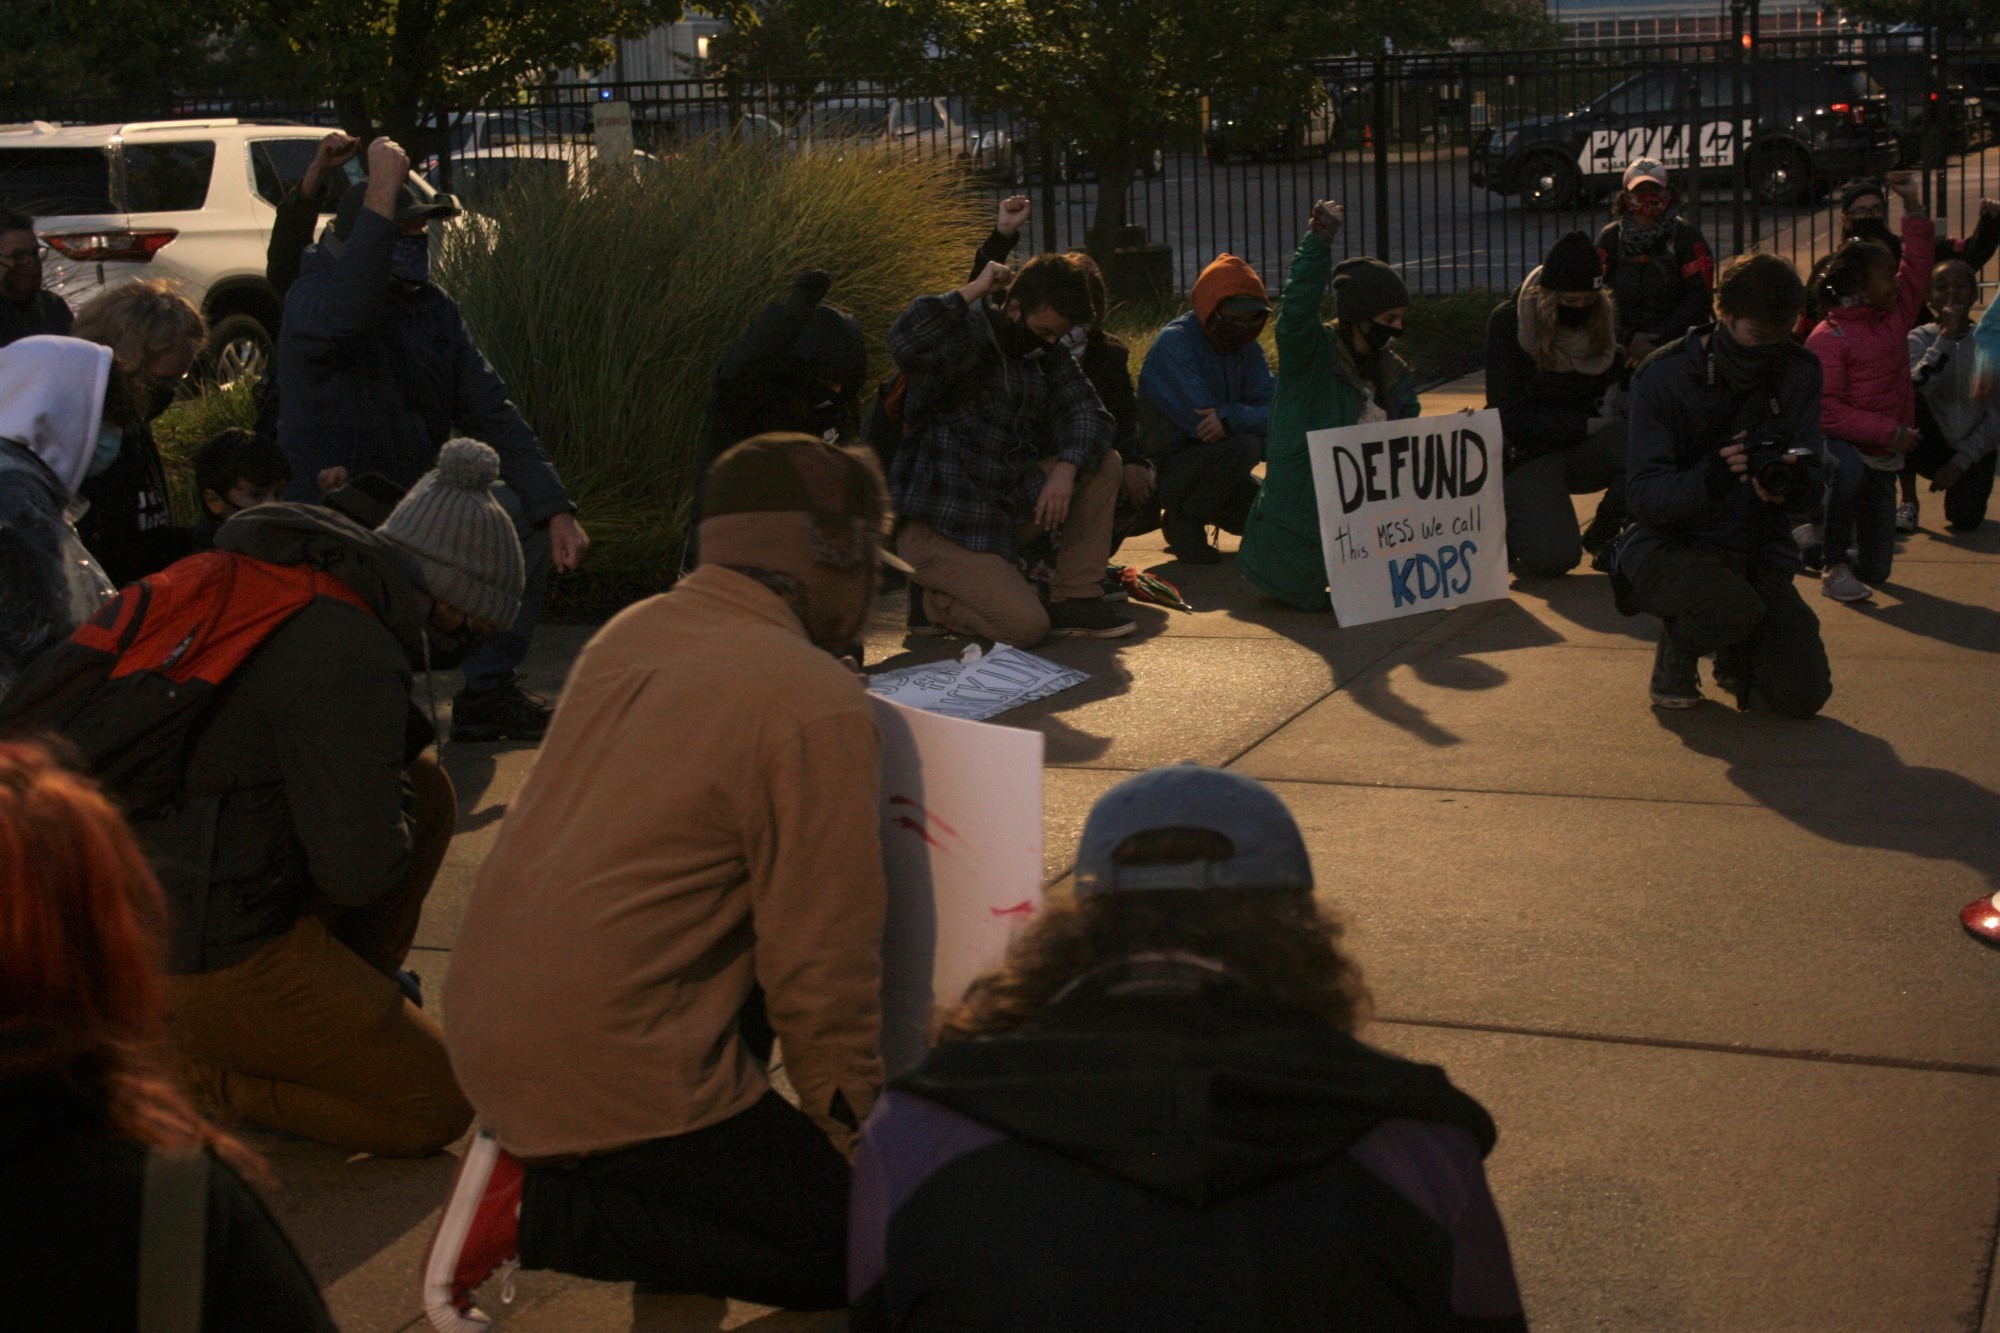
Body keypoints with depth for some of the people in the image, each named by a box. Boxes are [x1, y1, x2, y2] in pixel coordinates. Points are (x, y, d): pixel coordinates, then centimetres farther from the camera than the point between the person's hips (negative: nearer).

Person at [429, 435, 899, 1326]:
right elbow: (826, 966, -13)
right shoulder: (817, 705, -16)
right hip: (609, 1070, -9)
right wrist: (854, 1130, 3)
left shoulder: (630, 633, 8)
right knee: (850, 1251, 2)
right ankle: (537, 1209, -6)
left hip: (485, 1028, 9)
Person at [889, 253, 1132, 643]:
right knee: (1027, 626, -21)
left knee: (1105, 464, -2)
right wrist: (974, 289, -27)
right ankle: (932, 599, 7)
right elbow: (906, 344, -37)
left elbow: (1086, 411, 2)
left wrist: (1066, 468, -18)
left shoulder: (1045, 352, 9)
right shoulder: (965, 337, -15)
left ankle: (1075, 599, 1)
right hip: (940, 524, -8)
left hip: (1008, 504, 8)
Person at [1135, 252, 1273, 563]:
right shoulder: (1174, 343, -18)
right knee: (1243, 446, -30)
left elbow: (1274, 411, -11)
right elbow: (1200, 419, -27)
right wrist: (1249, 417, -17)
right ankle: (1184, 522, -10)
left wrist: (1231, 416, -31)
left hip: (1208, 462, 8)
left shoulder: (1247, 349, 4)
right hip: (1163, 468, -8)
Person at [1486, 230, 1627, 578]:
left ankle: (1602, 536, -5)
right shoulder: (1508, 323, -11)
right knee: (1552, 557, -28)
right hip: (1529, 456, -4)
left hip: (1585, 454, 4)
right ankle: (1507, 522, 9)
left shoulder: (1608, 319, 0)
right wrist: (1588, 425, -20)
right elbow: (1510, 417, -13)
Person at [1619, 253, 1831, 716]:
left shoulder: (1799, 373, -2)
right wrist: (1709, 479, -37)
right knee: (1735, 608, -37)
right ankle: (1676, 653, 1)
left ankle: (1734, 659, 25)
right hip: (1671, 544, -4)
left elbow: (1810, 473, -1)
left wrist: (1793, 483, -27)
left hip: (1759, 551, 4)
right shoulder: (1663, 376, -12)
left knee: (1803, 696, -11)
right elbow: (1643, 496, -16)